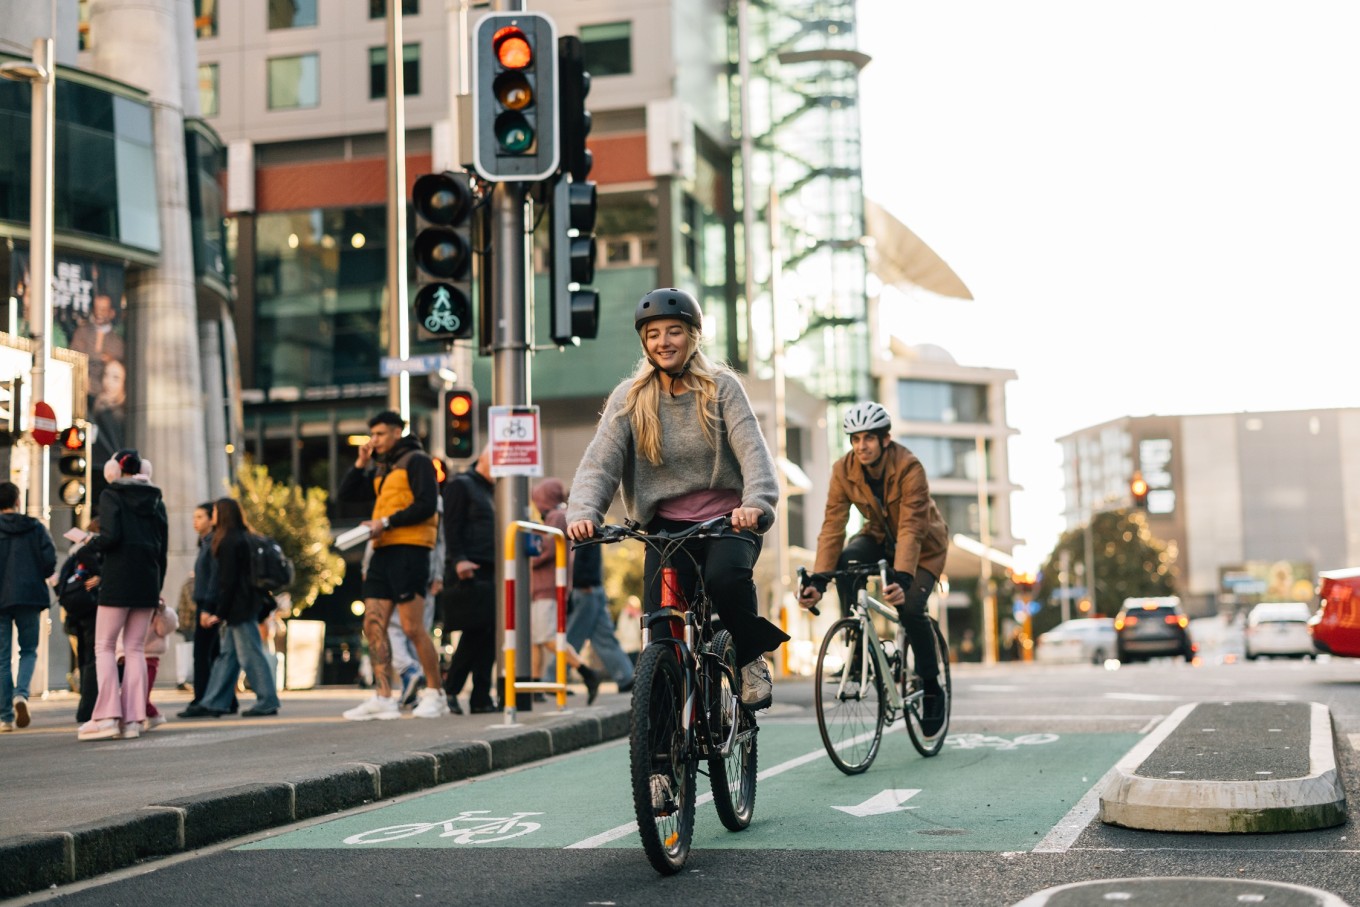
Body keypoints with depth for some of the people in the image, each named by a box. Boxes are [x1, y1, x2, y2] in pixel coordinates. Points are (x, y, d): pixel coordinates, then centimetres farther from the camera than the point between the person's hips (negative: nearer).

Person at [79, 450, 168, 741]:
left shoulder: (111, 495, -3)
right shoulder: (156, 501, 12)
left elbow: (110, 536, -16)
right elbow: (163, 548, 11)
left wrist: (91, 543, 5)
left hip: (118, 579, -5)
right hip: (148, 580, 5)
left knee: (105, 647, 1)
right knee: (135, 648, 8)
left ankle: (107, 716, -9)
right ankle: (133, 719, 2)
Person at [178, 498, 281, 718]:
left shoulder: (230, 542, -14)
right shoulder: (242, 539, 16)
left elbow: (228, 581, -17)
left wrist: (220, 612, -14)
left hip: (239, 607, -10)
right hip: (244, 606, 10)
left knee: (250, 655, -5)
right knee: (227, 655, 10)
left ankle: (267, 701, -2)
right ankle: (213, 703, 13)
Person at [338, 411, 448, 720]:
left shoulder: (416, 461, -2)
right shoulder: (381, 469, 23)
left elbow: (426, 505, -13)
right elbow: (347, 494, 23)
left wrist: (385, 522, -15)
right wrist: (360, 464, 9)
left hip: (409, 551, -8)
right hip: (383, 552, 8)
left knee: (412, 627, -9)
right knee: (373, 625, 0)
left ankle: (434, 694, 1)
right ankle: (384, 698, 0)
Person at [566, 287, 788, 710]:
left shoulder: (722, 386, -3)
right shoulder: (629, 397, 1)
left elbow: (751, 449, -15)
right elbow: (600, 460, -10)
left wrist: (757, 502, -35)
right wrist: (583, 511, -29)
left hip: (727, 520, -2)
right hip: (667, 525, 2)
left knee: (726, 576, -33)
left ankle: (751, 659, -7)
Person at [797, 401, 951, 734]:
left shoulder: (908, 467, -30)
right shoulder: (844, 470, -18)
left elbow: (912, 528, -38)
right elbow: (832, 526, -22)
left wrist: (902, 578, -51)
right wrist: (818, 579, -33)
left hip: (923, 543, -4)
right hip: (880, 536, 4)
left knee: (910, 607, -25)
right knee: (846, 560, -29)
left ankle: (931, 689, -3)